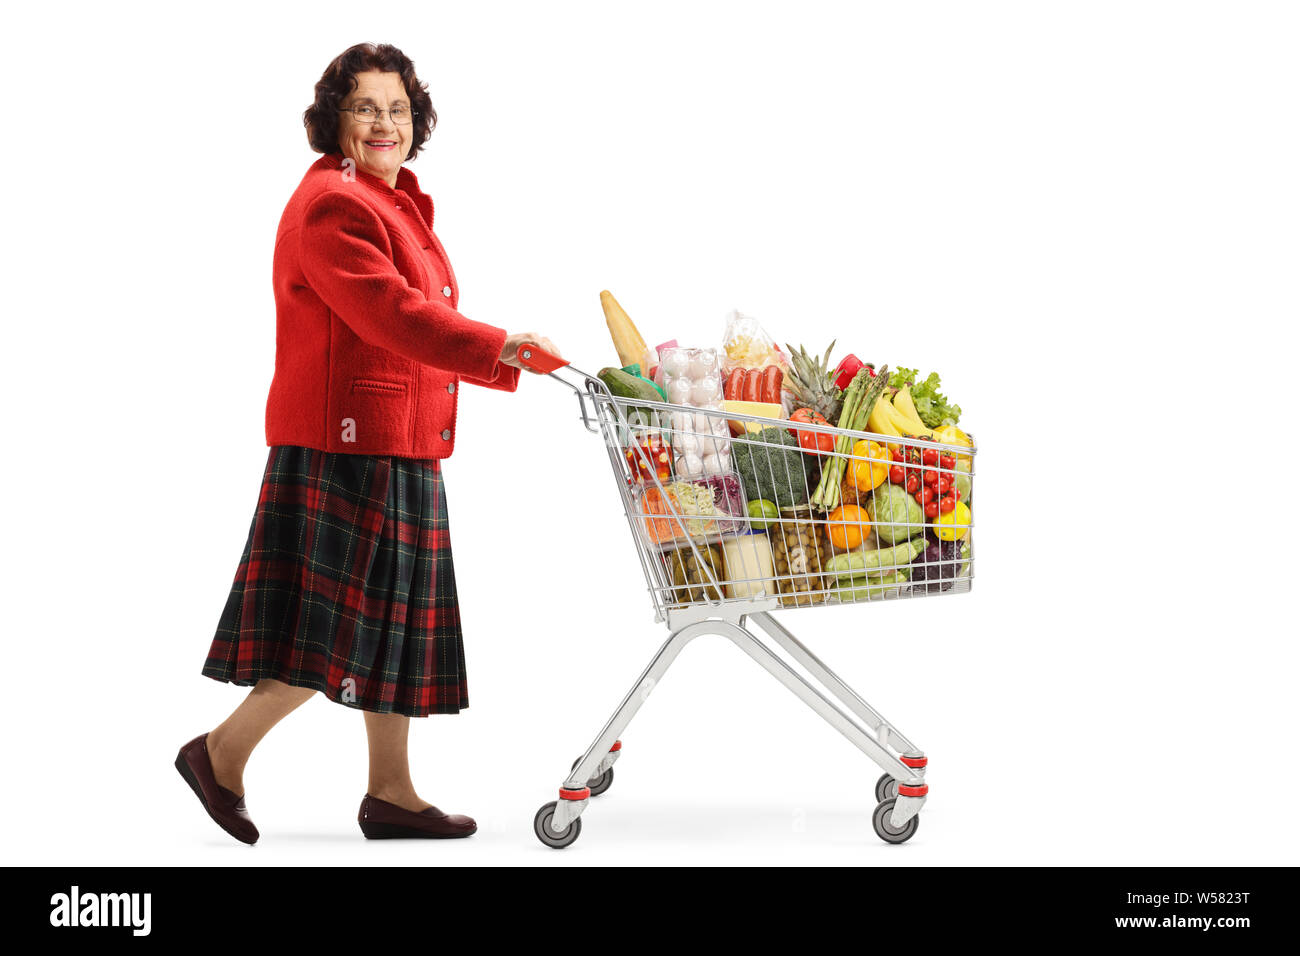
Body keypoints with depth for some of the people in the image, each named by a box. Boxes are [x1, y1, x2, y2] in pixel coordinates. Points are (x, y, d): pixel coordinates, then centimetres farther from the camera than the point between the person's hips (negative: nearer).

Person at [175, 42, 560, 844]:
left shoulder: (399, 202, 20)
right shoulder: (331, 204, -13)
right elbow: (389, 314, -23)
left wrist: (509, 364, 12)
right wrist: (496, 346, -25)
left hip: (400, 445, 10)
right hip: (346, 443, -10)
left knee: (397, 619, 12)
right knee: (339, 624, -7)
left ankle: (392, 793, 19)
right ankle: (221, 753, 8)